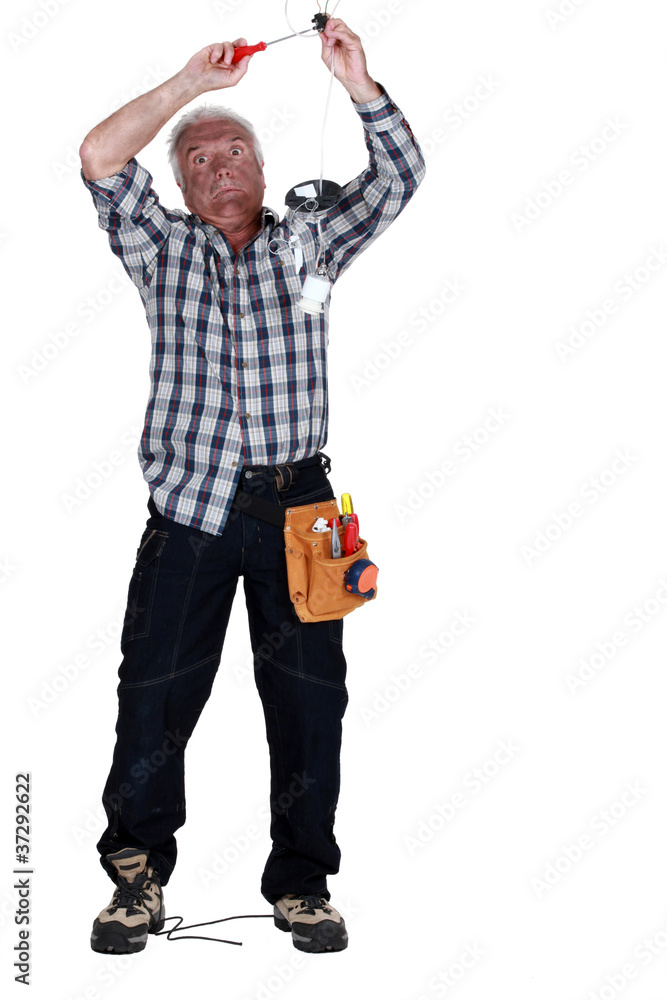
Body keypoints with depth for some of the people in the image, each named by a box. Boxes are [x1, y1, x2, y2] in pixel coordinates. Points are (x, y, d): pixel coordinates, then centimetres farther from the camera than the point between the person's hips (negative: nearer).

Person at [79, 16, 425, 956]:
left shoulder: (309, 243, 14)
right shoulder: (163, 250, 12)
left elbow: (399, 176, 4)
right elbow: (101, 159, -2)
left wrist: (357, 80, -8)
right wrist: (191, 82, -4)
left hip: (294, 505, 1)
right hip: (191, 504, -1)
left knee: (310, 695, 2)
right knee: (155, 691, 0)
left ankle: (302, 883, 14)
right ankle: (139, 875, 15)